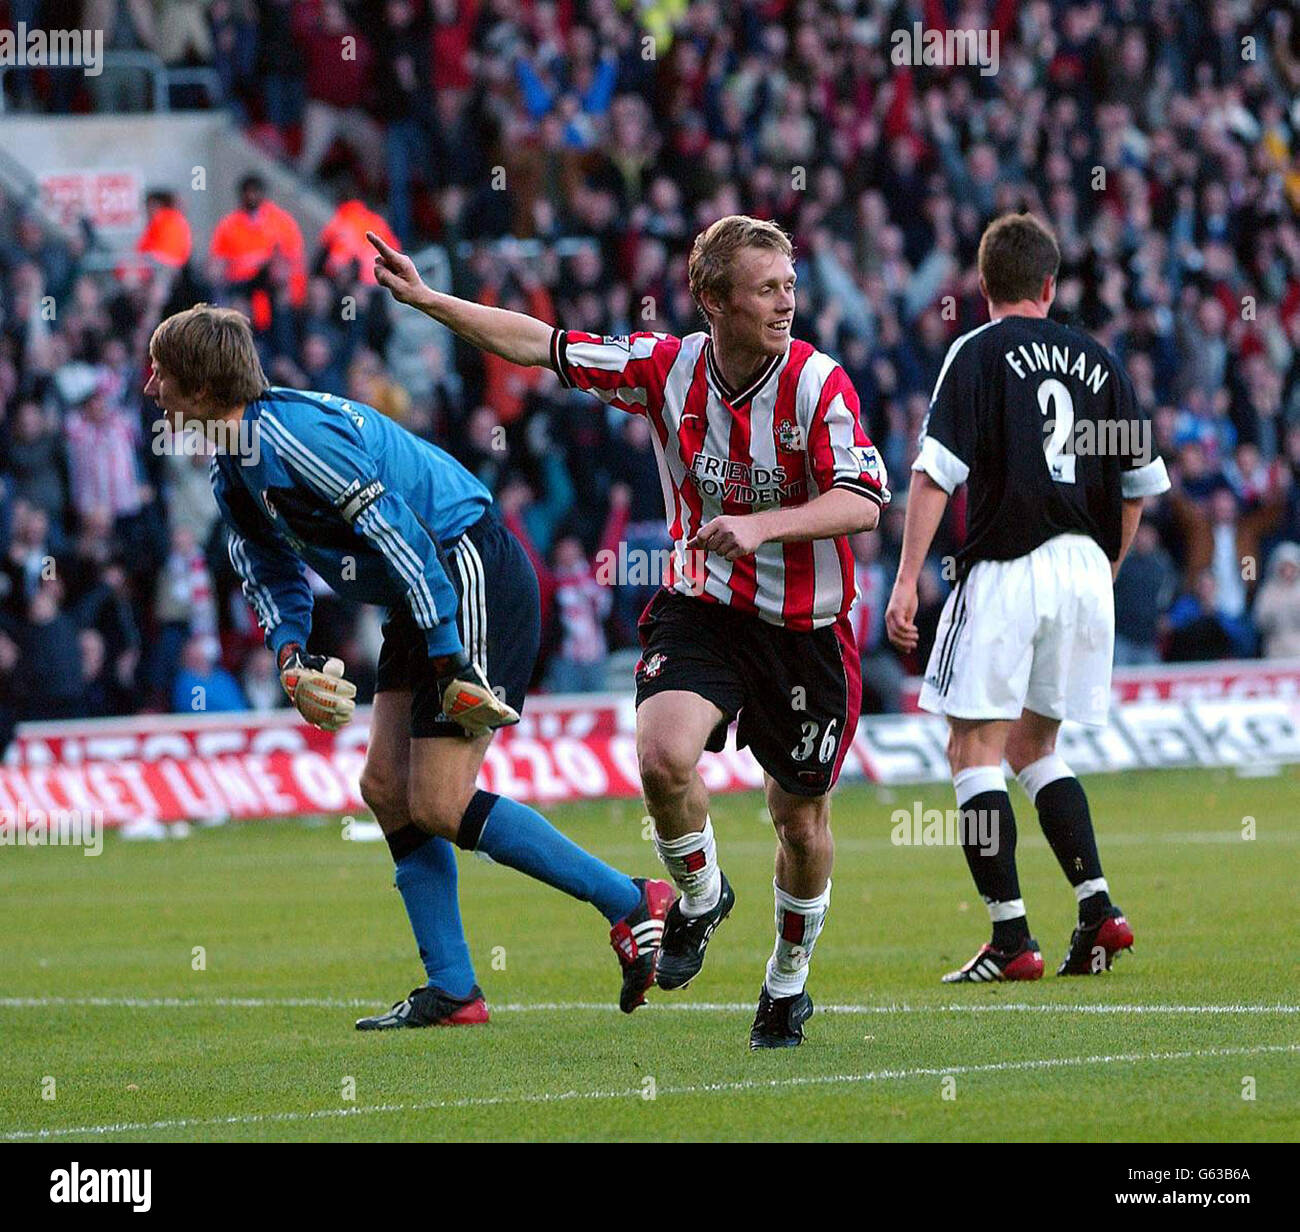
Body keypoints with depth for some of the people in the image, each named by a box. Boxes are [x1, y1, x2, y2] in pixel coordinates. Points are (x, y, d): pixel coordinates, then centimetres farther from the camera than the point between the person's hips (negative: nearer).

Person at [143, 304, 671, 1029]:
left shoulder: (289, 432, -21)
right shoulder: (234, 473, 12)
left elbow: (396, 532, -25)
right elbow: (271, 575, 22)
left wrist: (450, 657, -25)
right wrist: (293, 657, 0)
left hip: (473, 578, -11)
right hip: (425, 597, 11)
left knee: (438, 807, -12)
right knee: (387, 787, 7)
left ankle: (634, 904, -5)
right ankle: (452, 992, 10)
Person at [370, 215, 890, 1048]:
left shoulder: (820, 384, -16)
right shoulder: (667, 367, -6)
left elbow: (863, 502, -23)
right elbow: (544, 346, 2)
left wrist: (760, 525, -35)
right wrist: (428, 301, -1)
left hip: (805, 628, -2)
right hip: (700, 605, 2)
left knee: (802, 823, 7)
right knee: (664, 754, -24)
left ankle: (788, 982, 32)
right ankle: (700, 895, 7)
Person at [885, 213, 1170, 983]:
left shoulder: (979, 353, -2)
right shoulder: (1098, 361, 12)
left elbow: (937, 471, -11)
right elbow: (1141, 484, 15)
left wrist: (908, 580, -11)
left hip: (1006, 567, -5)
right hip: (1085, 571, 5)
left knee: (975, 747, -1)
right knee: (1032, 744, 20)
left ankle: (1012, 937, -8)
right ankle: (1098, 907, 9)